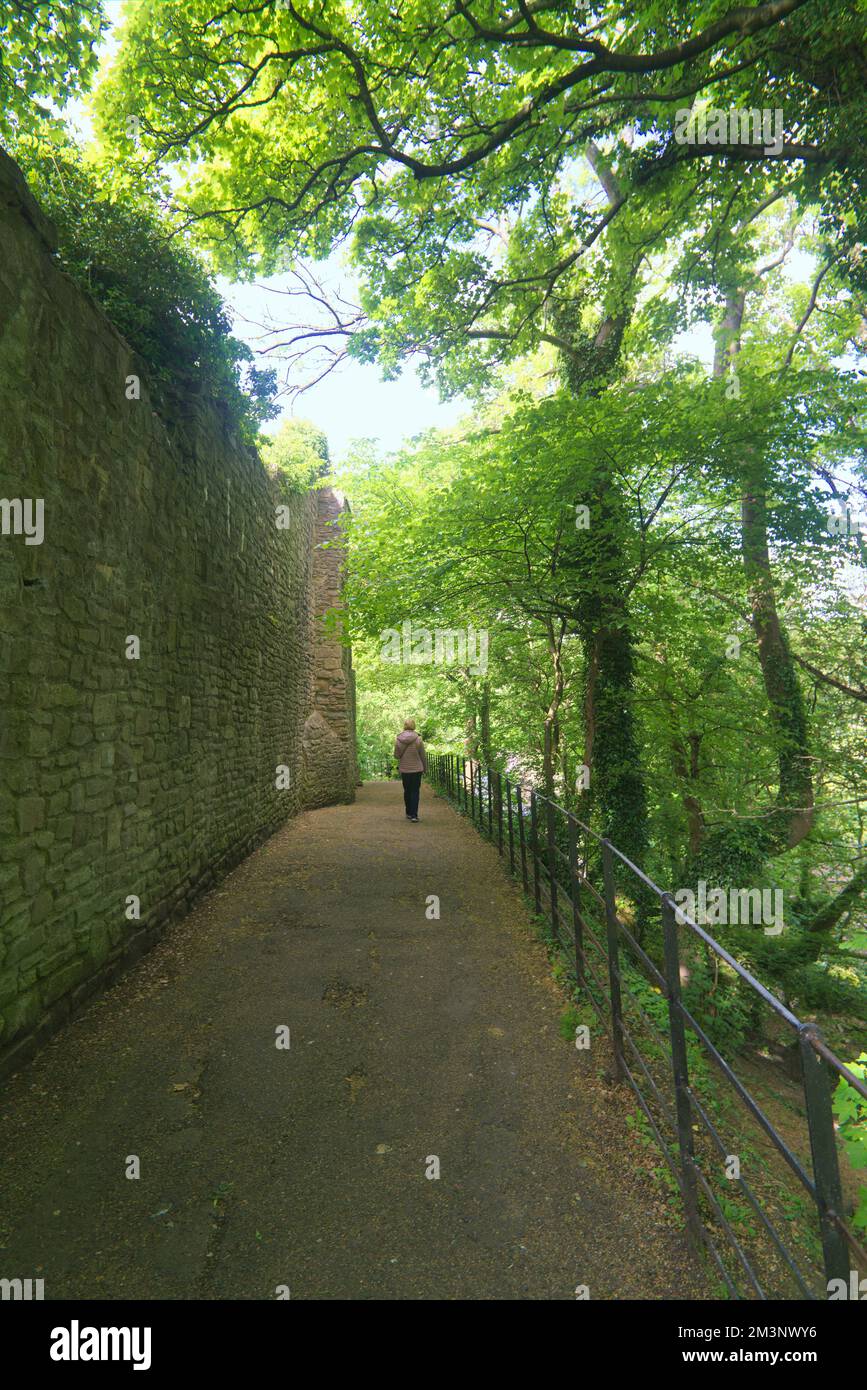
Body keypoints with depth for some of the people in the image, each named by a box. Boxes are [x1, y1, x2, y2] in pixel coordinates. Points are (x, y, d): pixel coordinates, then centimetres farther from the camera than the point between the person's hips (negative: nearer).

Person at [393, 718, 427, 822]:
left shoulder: (398, 739, -6)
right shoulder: (418, 739, -12)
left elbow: (396, 755, 2)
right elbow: (423, 756, -5)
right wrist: (425, 768, 8)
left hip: (404, 770, 2)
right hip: (416, 769, -2)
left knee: (407, 791, 16)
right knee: (415, 792, 3)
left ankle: (409, 813, 24)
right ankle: (414, 815, -3)